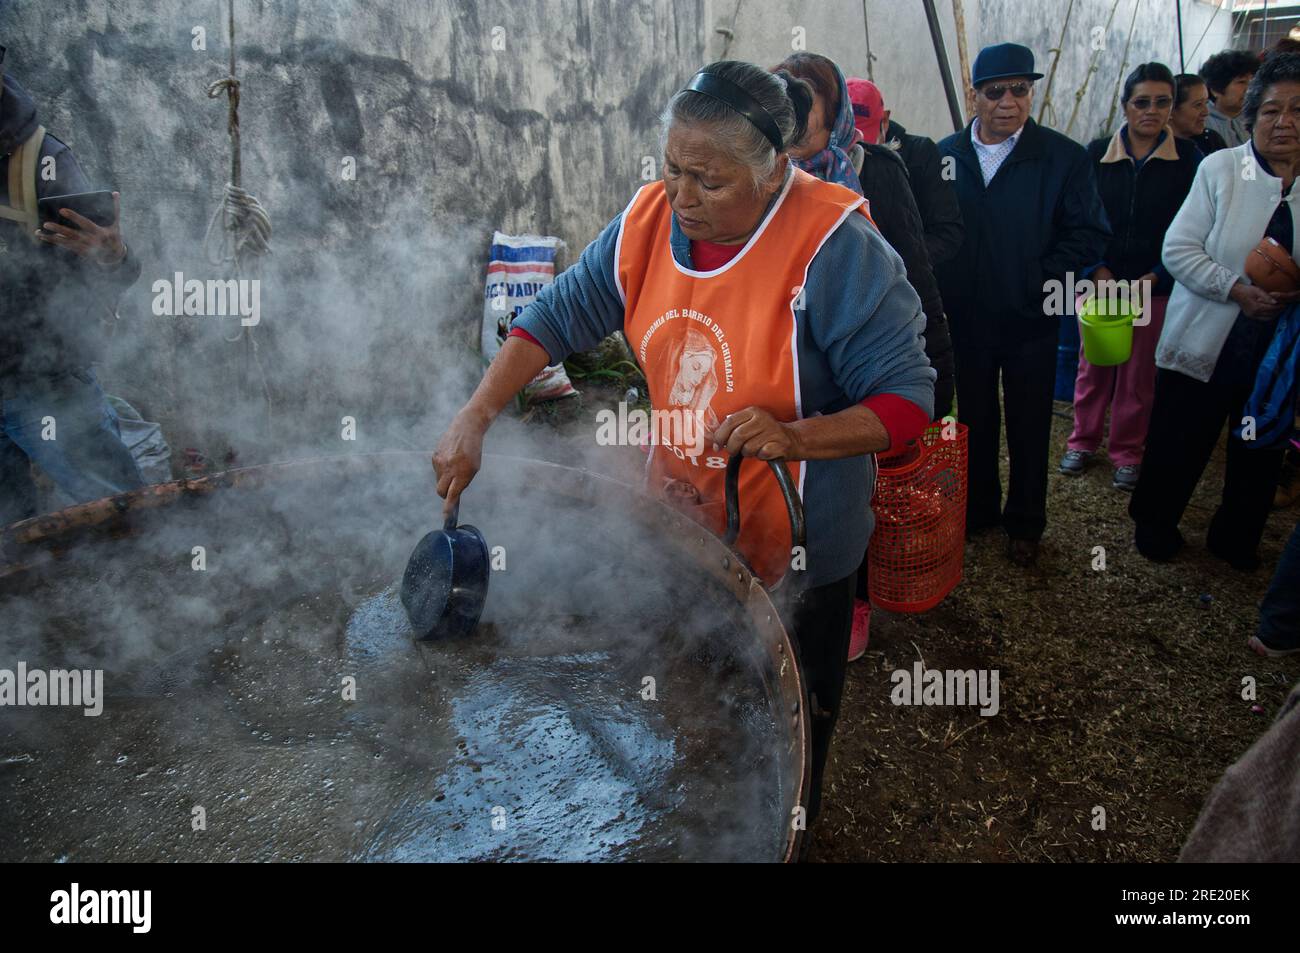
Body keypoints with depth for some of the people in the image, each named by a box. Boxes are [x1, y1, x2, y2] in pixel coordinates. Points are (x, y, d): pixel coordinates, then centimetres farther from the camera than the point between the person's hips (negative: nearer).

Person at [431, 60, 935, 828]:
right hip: (678, 522, 5)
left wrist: (794, 435, -37)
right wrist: (476, 418, -15)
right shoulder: (651, 220, -9)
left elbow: (909, 398, -22)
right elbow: (559, 316, -4)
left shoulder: (836, 247, -25)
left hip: (793, 545, -5)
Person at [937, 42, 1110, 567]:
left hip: (1030, 321, -2)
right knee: (975, 420, 17)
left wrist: (1038, 278, -17)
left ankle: (1025, 523, 28)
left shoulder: (1063, 157, -6)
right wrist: (942, 288, -9)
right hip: (965, 319, 2)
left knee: (1028, 428, 11)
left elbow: (1090, 234, -8)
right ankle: (978, 507, 36)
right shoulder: (947, 154, 2)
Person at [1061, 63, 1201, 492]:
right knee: (1093, 364, 9)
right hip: (1100, 279, 1)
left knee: (1139, 373, 6)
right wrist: (1098, 270, -8)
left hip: (1155, 284, -1)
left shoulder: (1187, 159, -1)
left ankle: (1127, 453, 19)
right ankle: (1083, 441, 25)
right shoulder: (1097, 153, 0)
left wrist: (1155, 278, -9)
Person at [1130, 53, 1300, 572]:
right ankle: (1154, 524, 32)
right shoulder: (1220, 168, -5)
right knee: (1179, 445, 8)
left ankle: (1236, 539, 36)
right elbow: (1178, 249, -10)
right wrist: (1237, 289, -21)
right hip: (1206, 344, -3)